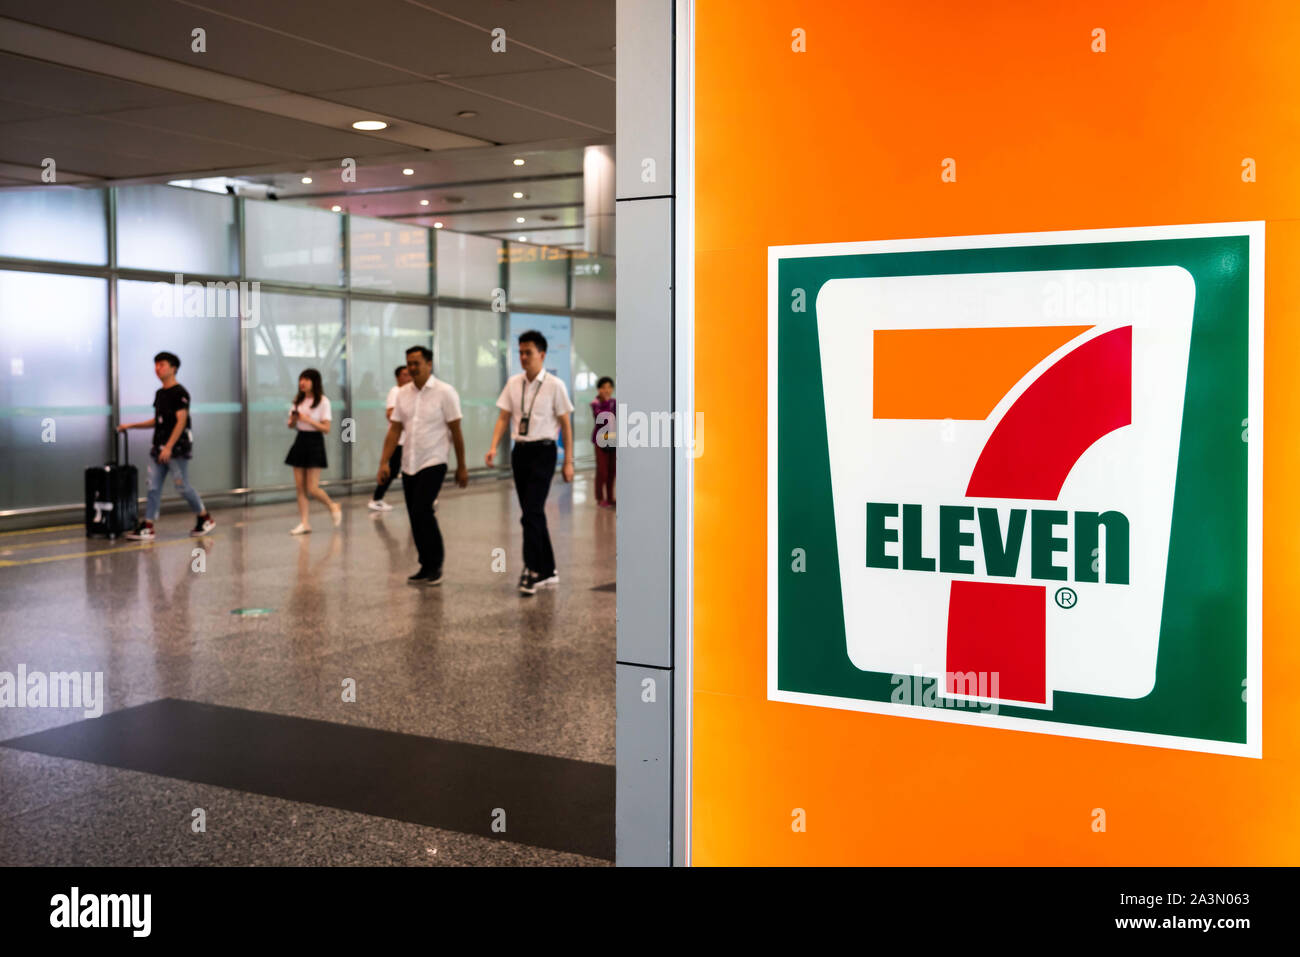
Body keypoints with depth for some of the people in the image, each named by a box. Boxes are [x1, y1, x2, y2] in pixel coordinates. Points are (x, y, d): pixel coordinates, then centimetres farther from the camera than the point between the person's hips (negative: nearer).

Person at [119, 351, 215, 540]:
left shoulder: (179, 393, -10)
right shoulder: (159, 393, 16)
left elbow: (181, 421, -16)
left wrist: (169, 447, -23)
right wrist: (131, 425, 19)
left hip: (177, 449, -8)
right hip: (159, 448, 8)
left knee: (182, 487, -4)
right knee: (154, 487, 2)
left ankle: (205, 519, 13)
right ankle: (147, 527, 1)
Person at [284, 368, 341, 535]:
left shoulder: (323, 401, -8)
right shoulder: (298, 400, 9)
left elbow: (326, 429, -11)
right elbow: (290, 425, 13)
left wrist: (308, 420, -21)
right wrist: (293, 420, -9)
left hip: (315, 443, -6)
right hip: (300, 441, 6)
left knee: (312, 489, -7)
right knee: (300, 487, 3)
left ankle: (333, 507, 19)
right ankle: (304, 523, 9)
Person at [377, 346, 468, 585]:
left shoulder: (444, 393, -7)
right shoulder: (402, 394, 8)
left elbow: (456, 432, -5)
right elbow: (394, 430, 8)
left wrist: (461, 467, -5)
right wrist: (384, 462, 0)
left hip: (433, 464, -5)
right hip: (408, 466, 5)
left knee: (422, 511, -18)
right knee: (416, 518, 7)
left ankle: (435, 566, -6)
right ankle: (427, 567, 18)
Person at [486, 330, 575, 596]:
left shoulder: (554, 386, -7)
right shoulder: (513, 383, 6)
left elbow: (566, 424, -3)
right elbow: (503, 417, 8)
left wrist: (568, 461, -3)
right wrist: (493, 447, -6)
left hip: (543, 451, -5)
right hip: (520, 451, 5)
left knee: (532, 513, -13)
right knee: (533, 514, 11)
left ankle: (533, 570, -8)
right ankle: (548, 571, 22)